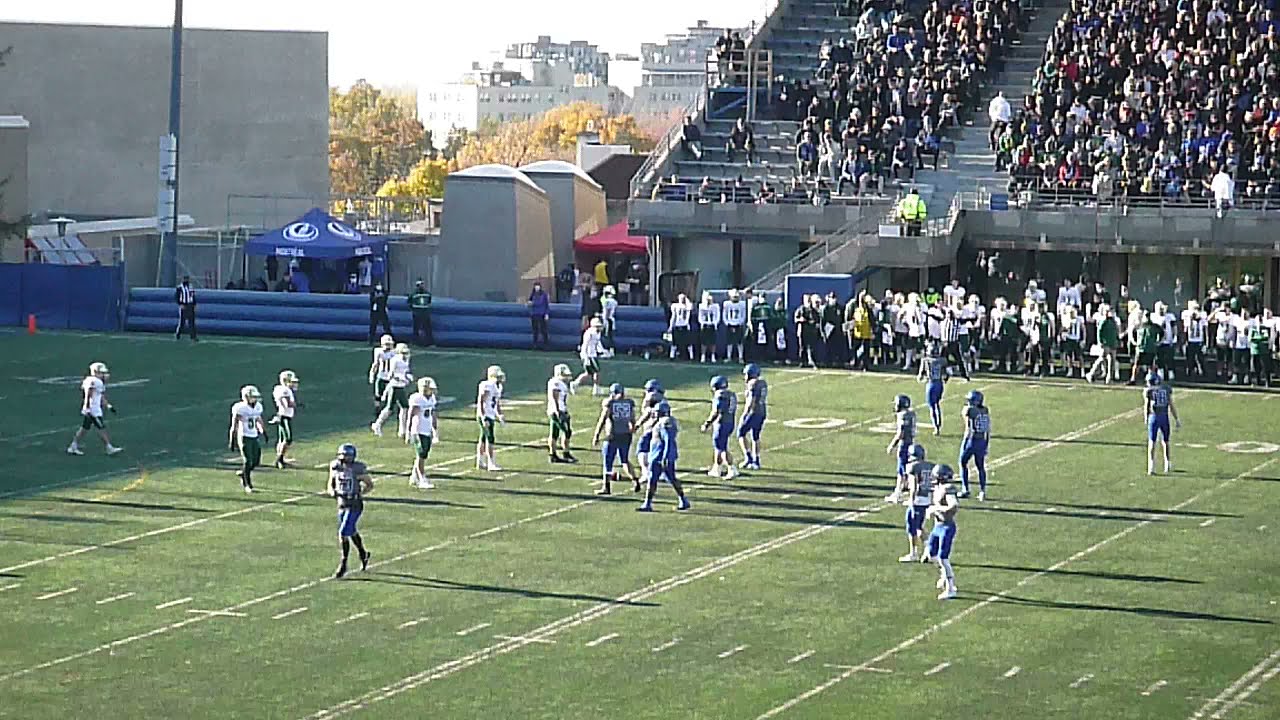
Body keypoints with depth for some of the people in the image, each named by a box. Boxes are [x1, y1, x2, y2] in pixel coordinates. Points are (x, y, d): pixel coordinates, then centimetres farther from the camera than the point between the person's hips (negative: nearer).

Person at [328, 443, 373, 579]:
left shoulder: (358, 469, -15)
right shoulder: (335, 467, -1)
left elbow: (370, 485, -4)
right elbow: (331, 483, 14)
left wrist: (359, 493, -19)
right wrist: (332, 491, -8)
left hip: (354, 505, -6)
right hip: (342, 505, 6)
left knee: (343, 533, -13)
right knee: (352, 532, 21)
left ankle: (343, 566, -3)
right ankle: (363, 554, 46)